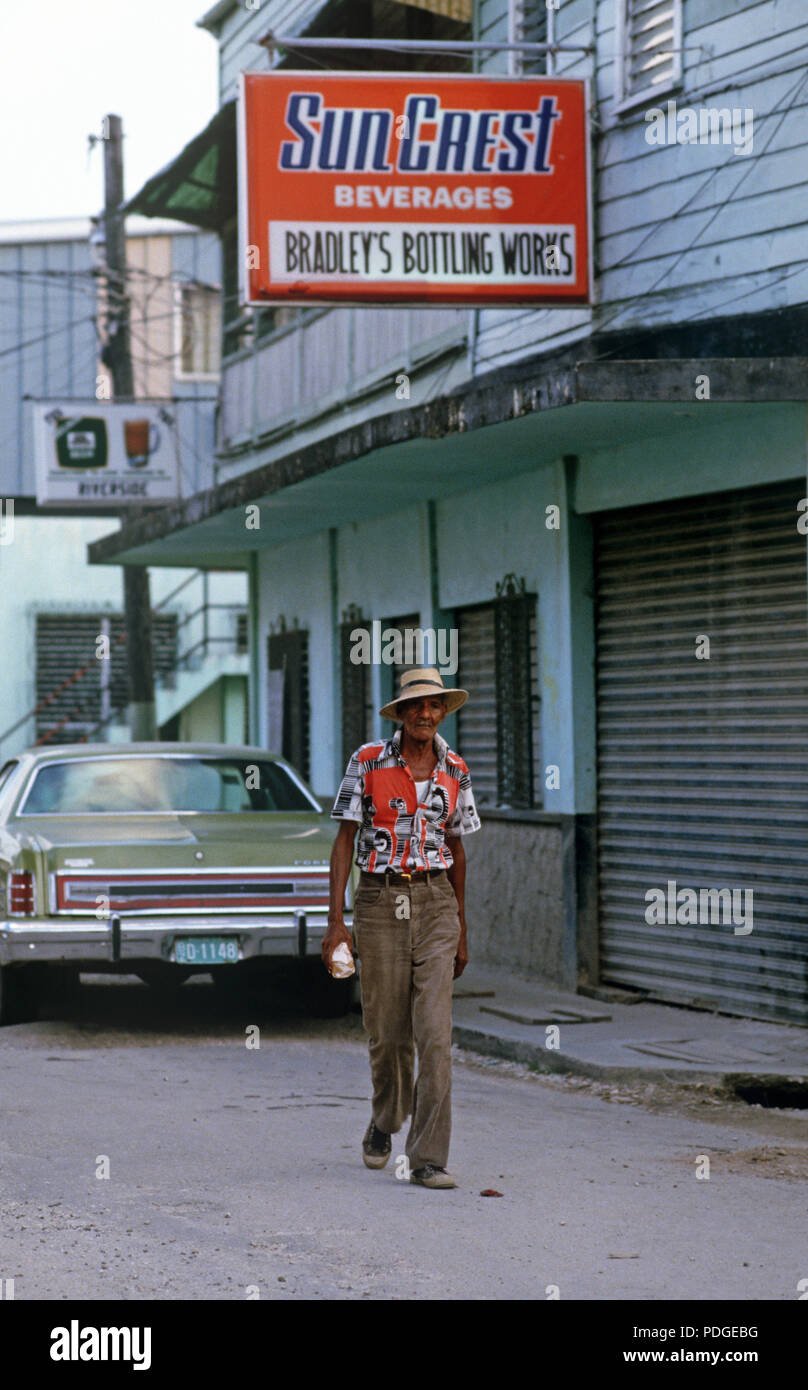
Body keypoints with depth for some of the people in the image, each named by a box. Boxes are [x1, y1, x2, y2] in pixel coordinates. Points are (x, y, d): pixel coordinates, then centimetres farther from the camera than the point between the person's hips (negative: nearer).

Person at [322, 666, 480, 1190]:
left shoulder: (455, 771, 5)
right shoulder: (369, 762, -4)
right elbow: (345, 841, -3)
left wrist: (461, 932, 15)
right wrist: (336, 920, -10)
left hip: (434, 903, 1)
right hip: (379, 904, -1)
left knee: (434, 1033, -11)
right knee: (388, 1033, 8)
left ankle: (429, 1160, -10)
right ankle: (385, 1123, 38)